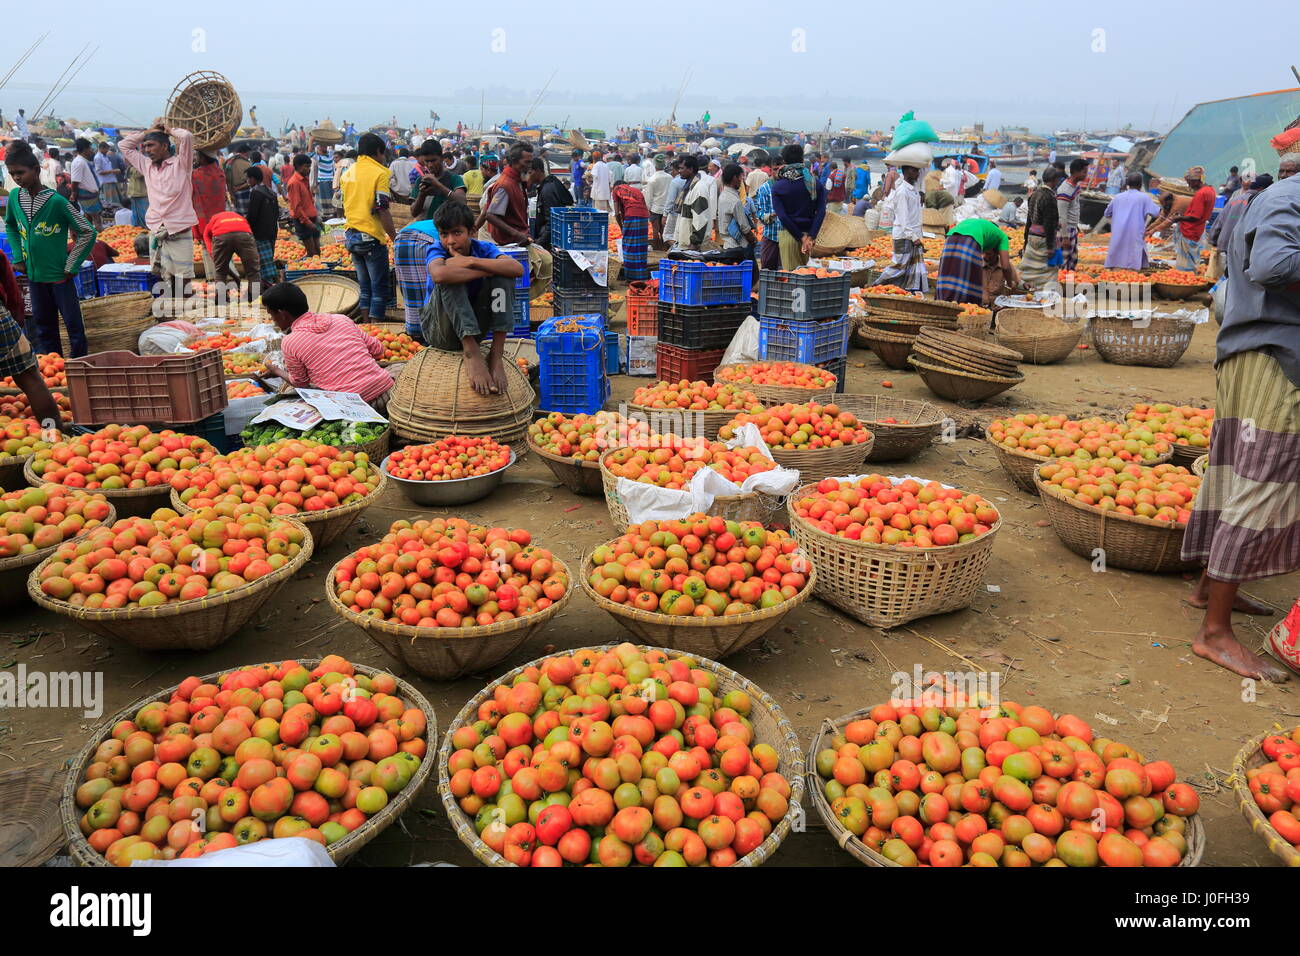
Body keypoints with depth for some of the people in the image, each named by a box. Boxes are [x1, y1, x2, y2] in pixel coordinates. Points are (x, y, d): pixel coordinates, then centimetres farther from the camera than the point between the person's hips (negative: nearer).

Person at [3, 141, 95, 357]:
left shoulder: (56, 201, -15)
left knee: (73, 323, 1)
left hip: (59, 274, -6)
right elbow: (10, 226, 19)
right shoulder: (14, 196, 1)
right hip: (34, 274, 6)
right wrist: (18, 257, 9)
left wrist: (71, 266, -10)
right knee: (43, 324, 14)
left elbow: (88, 233, -11)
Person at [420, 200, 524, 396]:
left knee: (503, 276, -18)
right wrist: (485, 271, -28)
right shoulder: (437, 250, -10)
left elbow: (518, 269, -26)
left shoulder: (482, 248, -4)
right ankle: (471, 352, -33)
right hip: (440, 331, -3)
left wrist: (471, 261, -28)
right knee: (451, 274, -27)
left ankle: (497, 356, -25)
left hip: (474, 327, 3)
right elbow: (438, 275, -38)